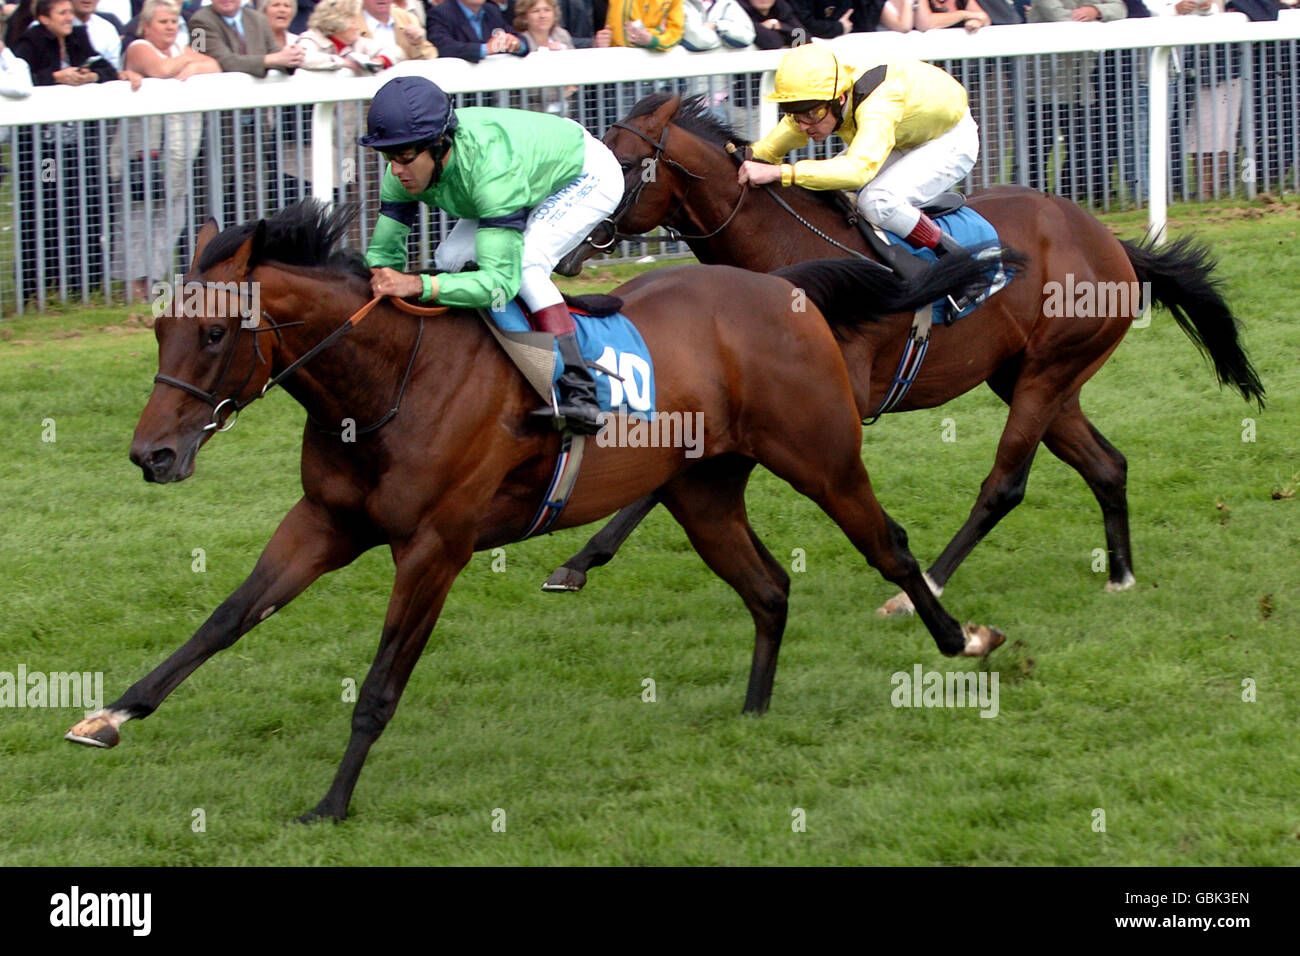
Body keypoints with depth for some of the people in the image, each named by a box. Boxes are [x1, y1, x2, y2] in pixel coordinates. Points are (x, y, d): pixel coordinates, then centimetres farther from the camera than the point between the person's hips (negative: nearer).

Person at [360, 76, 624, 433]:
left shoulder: (489, 166, -45)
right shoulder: (407, 171, -23)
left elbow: (501, 279, -47)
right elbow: (384, 252, -14)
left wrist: (419, 285, -57)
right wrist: (374, 284, -35)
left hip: (588, 176, -8)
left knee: (524, 263, -29)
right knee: (450, 260, -5)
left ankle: (579, 393, -31)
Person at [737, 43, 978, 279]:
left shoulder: (877, 104, -42)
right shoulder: (816, 103, -18)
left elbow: (859, 168, -57)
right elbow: (768, 149, -7)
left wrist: (779, 172, -62)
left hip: (953, 141, -8)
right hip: (905, 138, 8)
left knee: (877, 202, -30)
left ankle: (950, 253, -9)